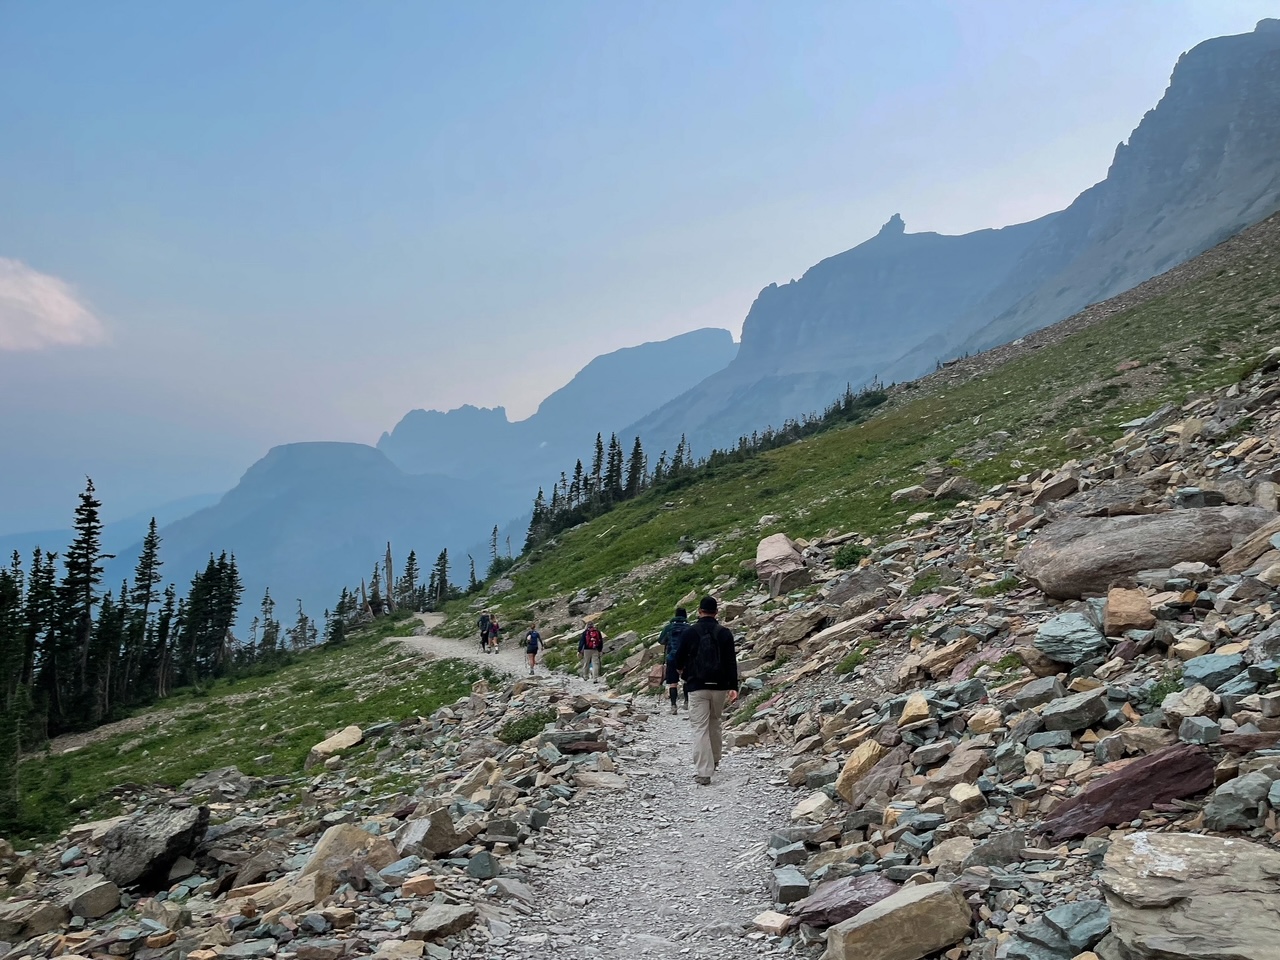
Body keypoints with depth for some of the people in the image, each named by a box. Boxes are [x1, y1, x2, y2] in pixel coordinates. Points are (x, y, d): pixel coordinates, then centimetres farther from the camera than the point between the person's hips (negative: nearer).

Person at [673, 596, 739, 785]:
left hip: (697, 686, -3)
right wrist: (733, 687, -5)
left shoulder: (689, 632, -6)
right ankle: (714, 761, 36)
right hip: (719, 686, 3)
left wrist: (680, 668, 26)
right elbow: (731, 662, -5)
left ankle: (703, 771, -8)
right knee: (715, 723, 22)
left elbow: (680, 656, 3)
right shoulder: (725, 633, -1)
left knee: (700, 728, -2)